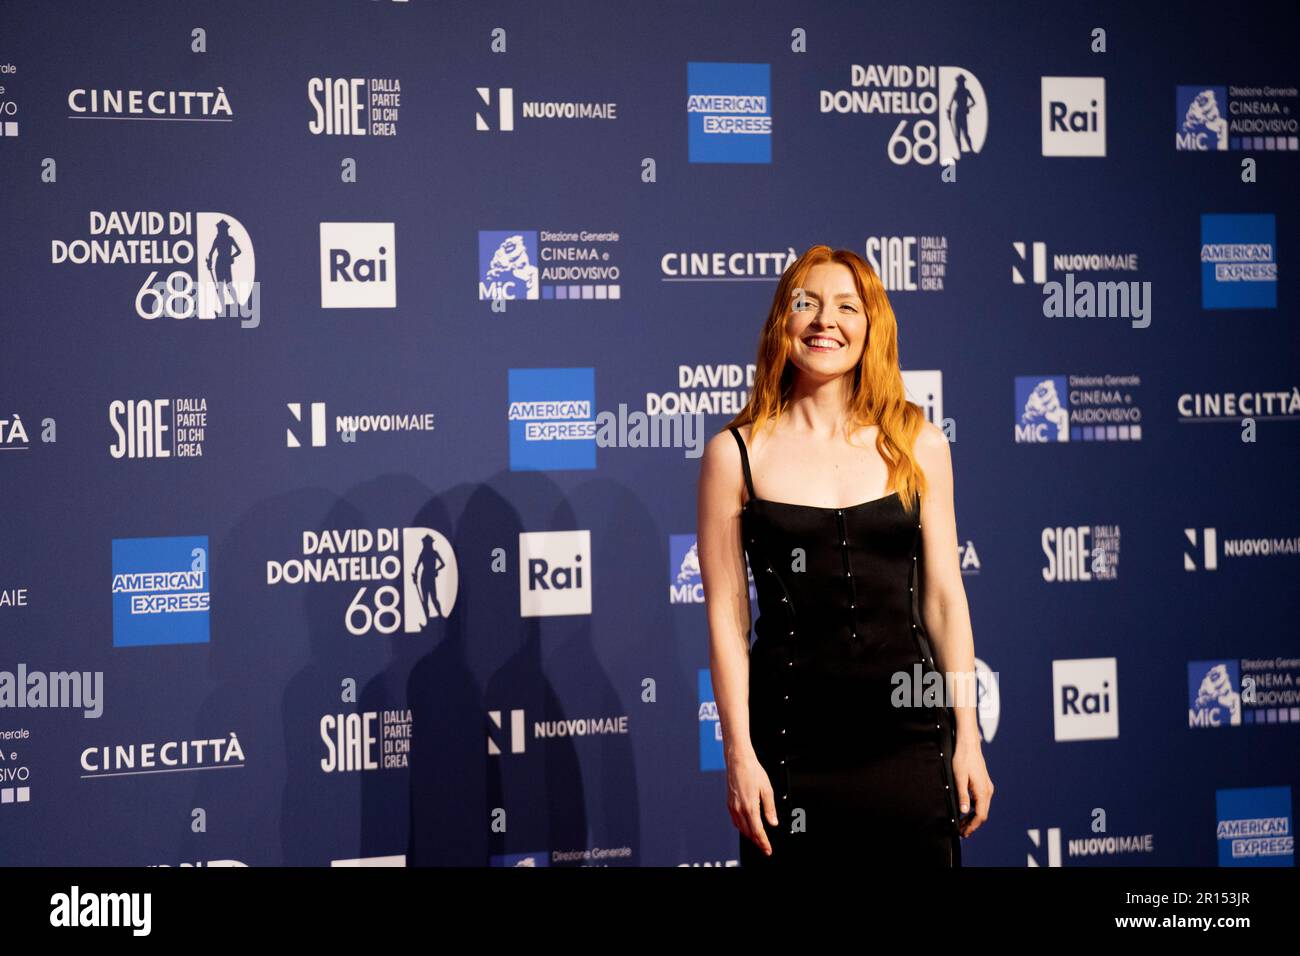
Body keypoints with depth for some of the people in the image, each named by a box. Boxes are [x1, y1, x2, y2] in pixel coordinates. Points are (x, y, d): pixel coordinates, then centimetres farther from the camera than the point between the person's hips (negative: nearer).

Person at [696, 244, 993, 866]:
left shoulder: (918, 445, 5)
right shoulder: (737, 453, -1)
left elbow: (944, 597, 7)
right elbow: (726, 616, -2)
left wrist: (967, 739, 4)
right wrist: (739, 754, -6)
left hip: (907, 729, 2)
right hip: (793, 740, -2)